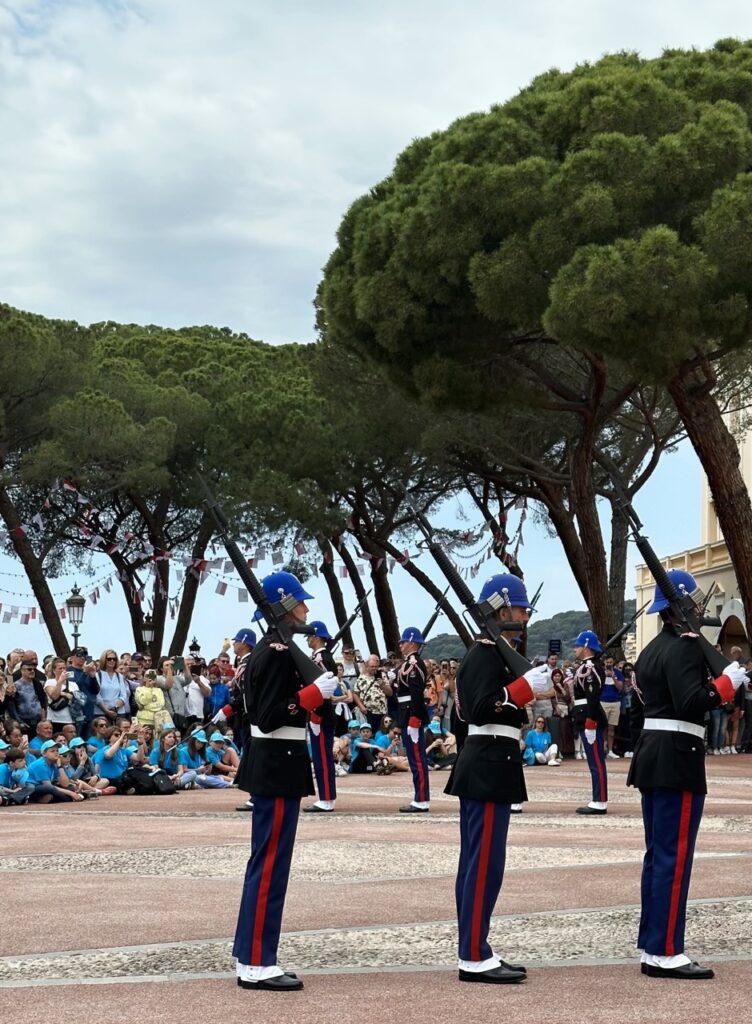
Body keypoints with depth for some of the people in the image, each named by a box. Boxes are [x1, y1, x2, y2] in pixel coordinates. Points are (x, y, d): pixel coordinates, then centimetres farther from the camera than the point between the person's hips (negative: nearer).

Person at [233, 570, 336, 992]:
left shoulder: (266, 649, 14)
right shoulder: (280, 651, -17)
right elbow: (271, 717, -22)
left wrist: (314, 688, 12)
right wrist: (315, 692, -19)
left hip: (270, 763, 11)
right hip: (279, 766, -11)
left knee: (267, 861, 14)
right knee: (270, 863, -7)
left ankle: (252, 956, 20)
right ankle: (256, 964, -2)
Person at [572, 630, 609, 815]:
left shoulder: (590, 667, -16)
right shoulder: (589, 666, 16)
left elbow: (592, 698, -22)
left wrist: (590, 724, -23)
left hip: (590, 721, -11)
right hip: (590, 721, 11)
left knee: (596, 762, -7)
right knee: (596, 762, 13)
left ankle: (600, 803, -5)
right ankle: (598, 801, 18)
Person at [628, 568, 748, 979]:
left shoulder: (652, 649, 16)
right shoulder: (686, 647, -14)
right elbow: (691, 703, -25)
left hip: (651, 756, 10)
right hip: (677, 760, -10)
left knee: (657, 855, 13)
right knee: (674, 858, -7)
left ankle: (651, 948, 17)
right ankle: (665, 953, -5)